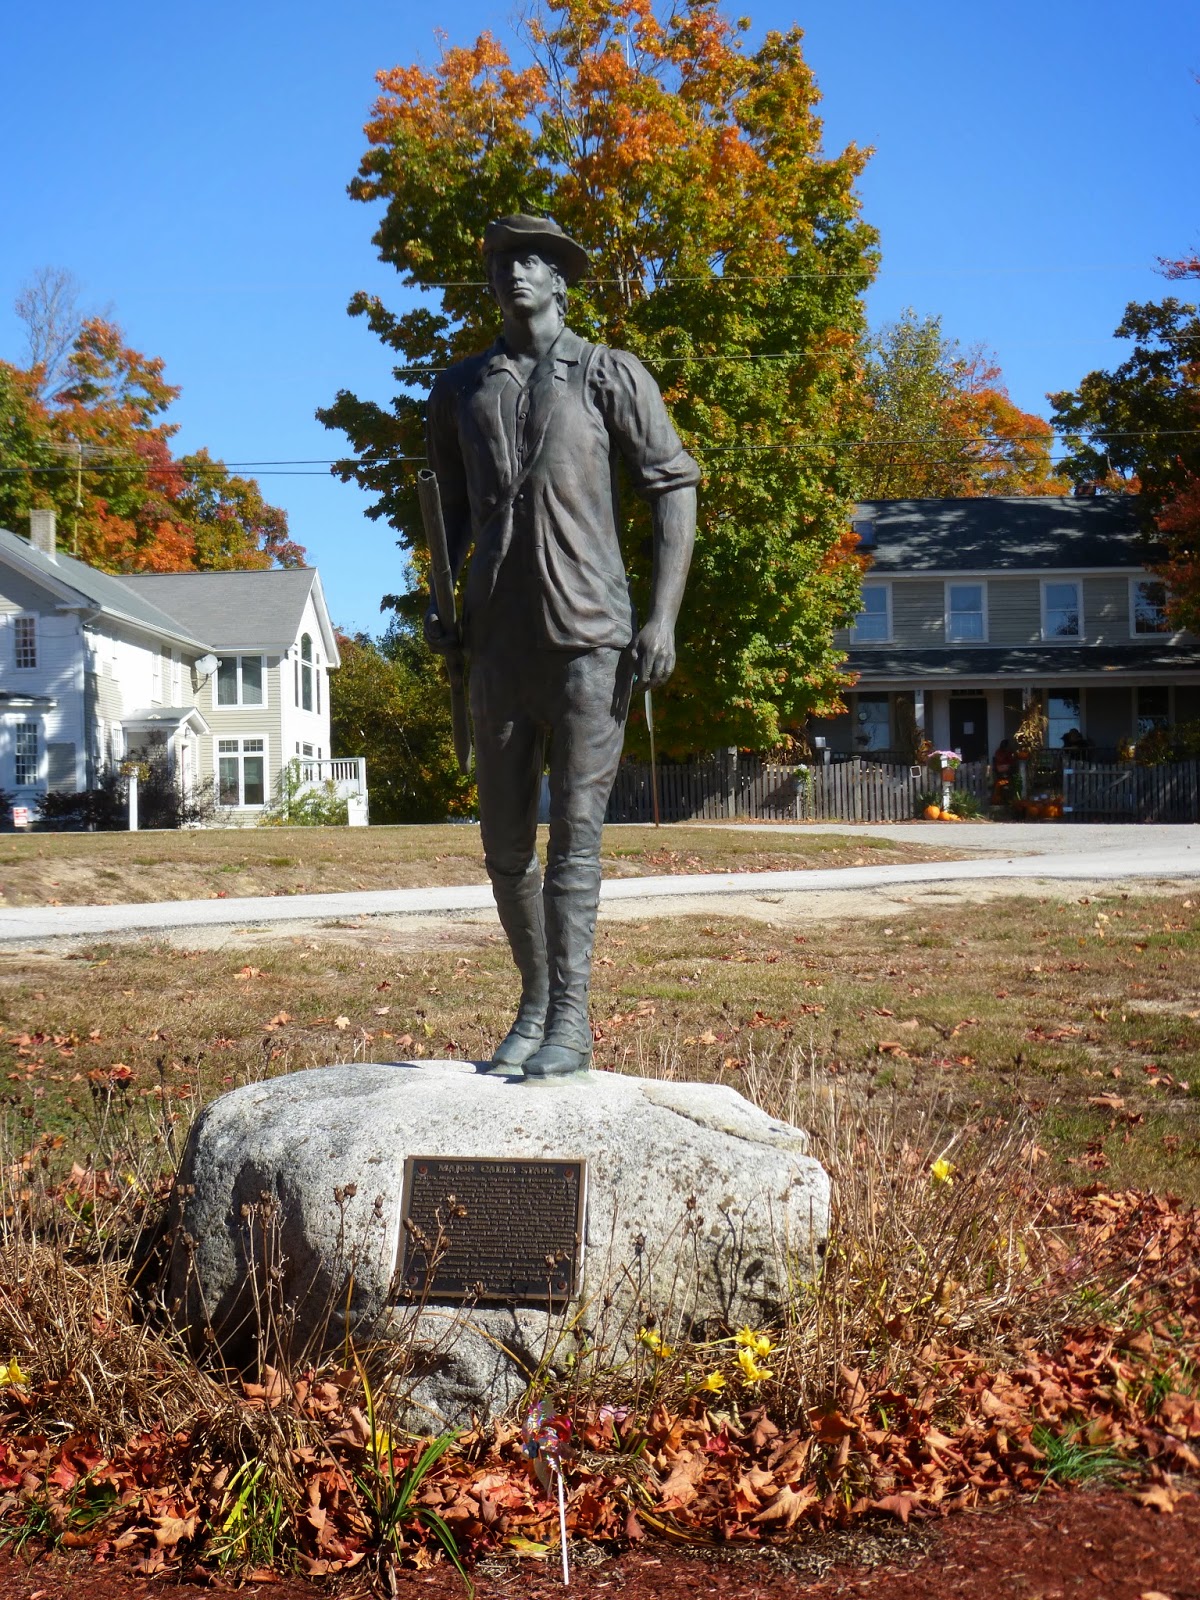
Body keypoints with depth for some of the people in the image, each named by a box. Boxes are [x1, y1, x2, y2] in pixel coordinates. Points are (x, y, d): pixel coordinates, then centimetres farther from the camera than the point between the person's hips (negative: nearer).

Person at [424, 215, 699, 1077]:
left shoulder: (611, 375, 3)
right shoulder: (461, 388, 16)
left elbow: (675, 489, 0)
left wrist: (663, 618, -10)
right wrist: (436, 599, 10)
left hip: (591, 642, -4)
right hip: (500, 644, 5)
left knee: (575, 832, -8)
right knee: (505, 838, 8)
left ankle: (570, 1020, -5)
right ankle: (534, 1005, 23)